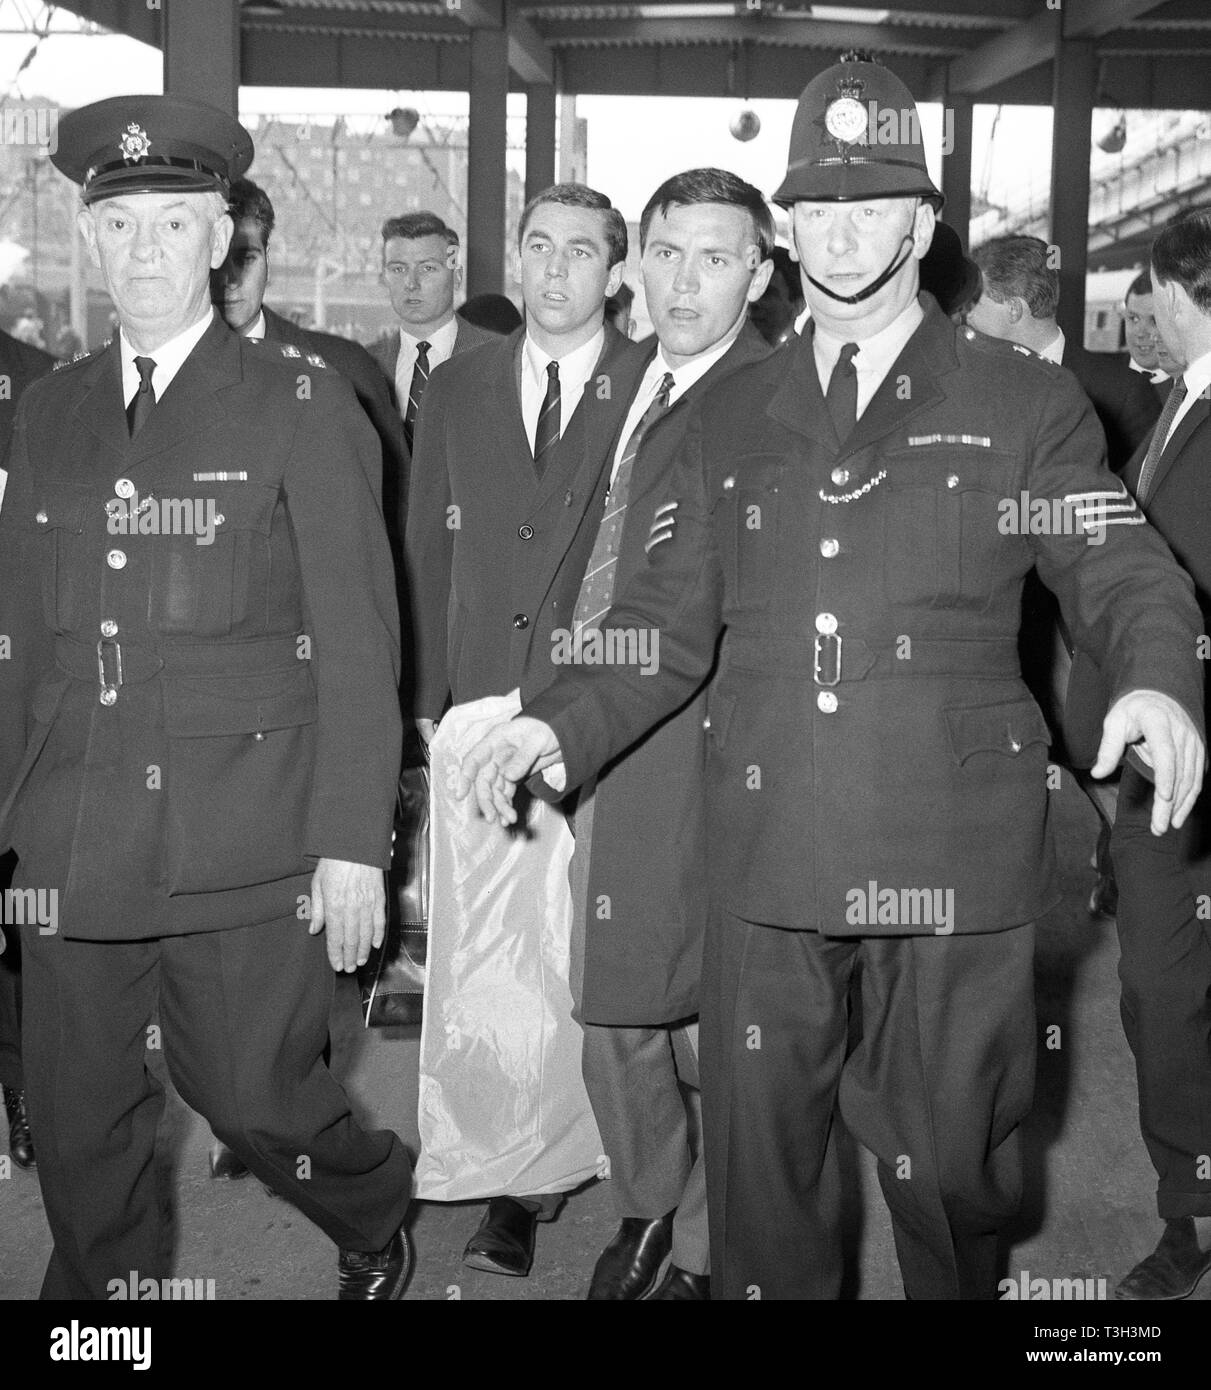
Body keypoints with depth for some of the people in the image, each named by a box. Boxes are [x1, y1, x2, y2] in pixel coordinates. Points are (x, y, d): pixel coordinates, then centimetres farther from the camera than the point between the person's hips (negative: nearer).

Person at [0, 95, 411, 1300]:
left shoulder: (304, 409, -1)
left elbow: (358, 643, -5)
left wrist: (353, 842, -9)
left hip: (240, 840, -4)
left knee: (253, 1096, 3)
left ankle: (376, 1220, 34)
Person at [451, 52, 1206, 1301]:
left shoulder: (1026, 402, 5)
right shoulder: (729, 420, 13)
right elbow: (668, 619, 10)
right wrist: (557, 723, -5)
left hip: (955, 857, -2)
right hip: (768, 853, 3)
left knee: (945, 1161, 9)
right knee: (757, 1156, 11)